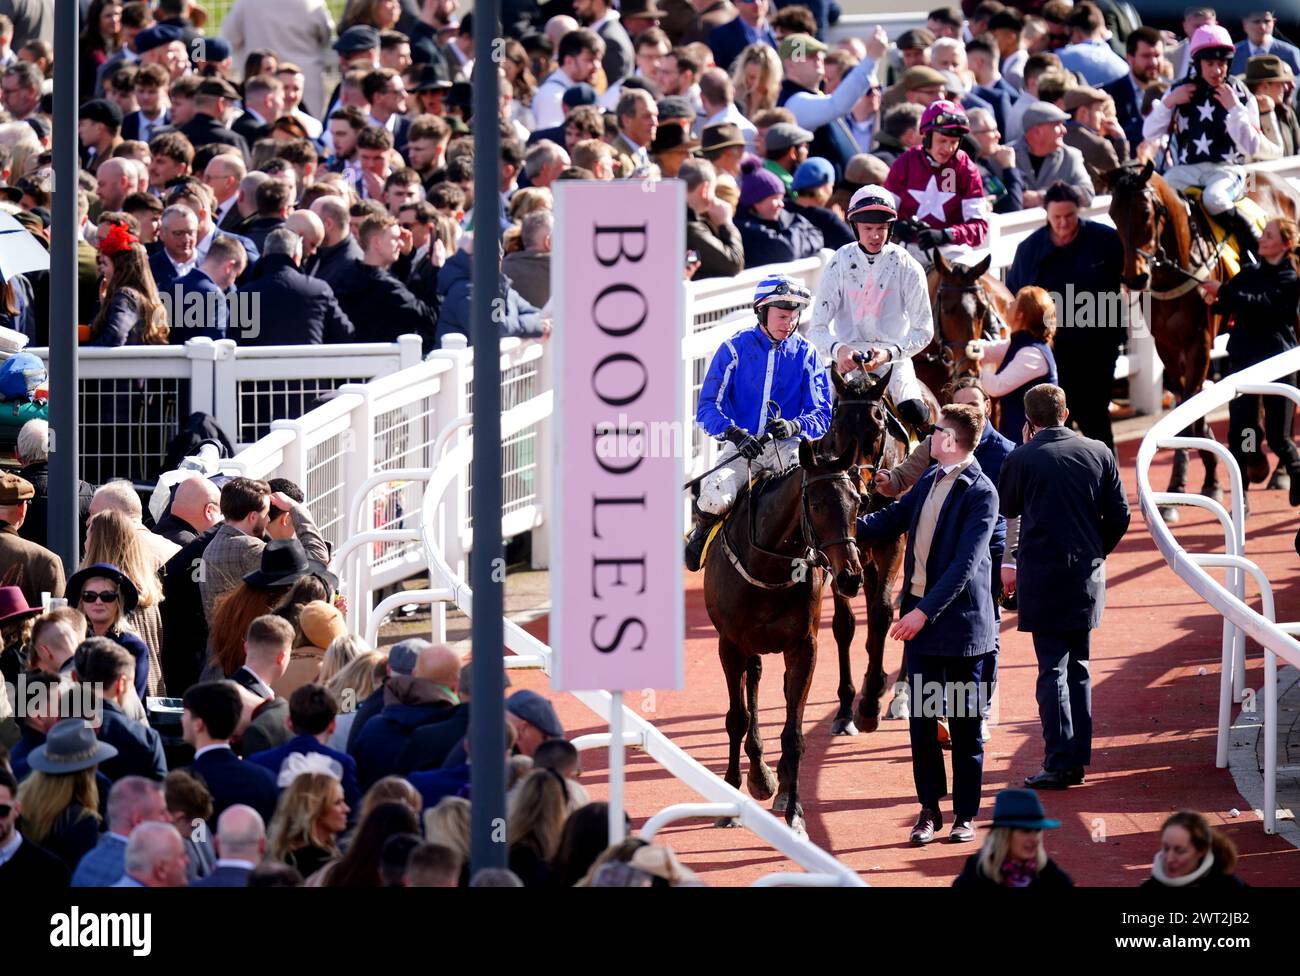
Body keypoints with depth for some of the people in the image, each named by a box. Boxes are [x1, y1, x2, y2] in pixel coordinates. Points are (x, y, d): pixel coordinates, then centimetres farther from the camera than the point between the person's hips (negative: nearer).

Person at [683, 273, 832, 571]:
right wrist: (734, 433, -23)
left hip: (788, 446, 1)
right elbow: (707, 408, -3)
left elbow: (823, 415, 2)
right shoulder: (735, 349, 1)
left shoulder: (806, 354, 5)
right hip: (742, 446, -1)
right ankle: (702, 533, 7)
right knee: (714, 499, -30)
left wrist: (794, 426, -21)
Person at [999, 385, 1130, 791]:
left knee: (1052, 669, -3)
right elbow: (1119, 517, 4)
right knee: (1078, 668, 13)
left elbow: (1007, 509, 8)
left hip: (1043, 578, -4)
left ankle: (1058, 763, -7)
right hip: (1087, 581, 4)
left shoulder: (1023, 459, -10)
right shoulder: (1099, 453, 1)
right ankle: (1077, 760, 14)